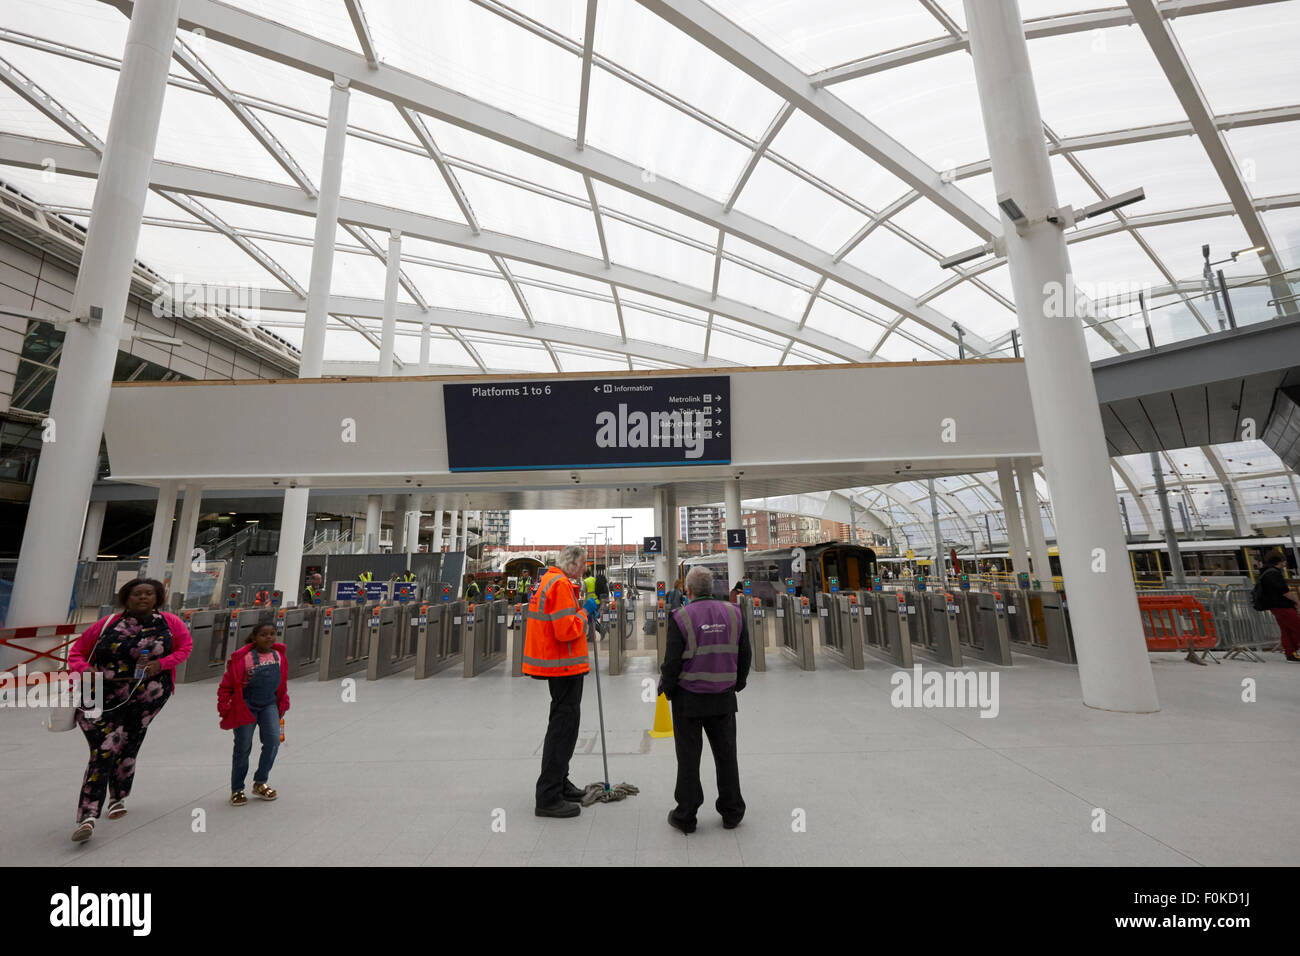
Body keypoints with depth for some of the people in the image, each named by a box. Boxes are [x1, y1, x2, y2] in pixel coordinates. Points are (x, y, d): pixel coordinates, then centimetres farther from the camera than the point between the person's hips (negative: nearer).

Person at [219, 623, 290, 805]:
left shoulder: (279, 654, 1)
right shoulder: (243, 658, -15)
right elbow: (227, 684, -6)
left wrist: (283, 703, 15)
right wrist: (224, 708, -8)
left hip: (269, 704, 3)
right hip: (246, 705, -3)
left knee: (273, 740, -8)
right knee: (243, 747, 4)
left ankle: (260, 783, 12)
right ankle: (237, 789, 25)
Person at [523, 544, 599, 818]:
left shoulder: (548, 580, 13)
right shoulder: (560, 584, -20)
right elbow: (566, 631, -25)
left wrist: (582, 611, 8)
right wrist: (585, 613, -10)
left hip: (559, 665, 11)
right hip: (565, 665, -11)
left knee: (563, 723, 21)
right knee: (563, 726, -2)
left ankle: (559, 783, 34)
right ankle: (548, 798, 7)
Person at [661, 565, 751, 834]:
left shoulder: (680, 617, -14)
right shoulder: (733, 613, -2)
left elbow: (672, 661, -15)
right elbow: (745, 655, 4)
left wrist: (667, 688, 2)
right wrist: (737, 683, 17)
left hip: (689, 699, -3)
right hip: (724, 698, 3)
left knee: (689, 758, 10)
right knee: (726, 755, 17)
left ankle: (685, 816, 22)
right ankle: (732, 813, 29)